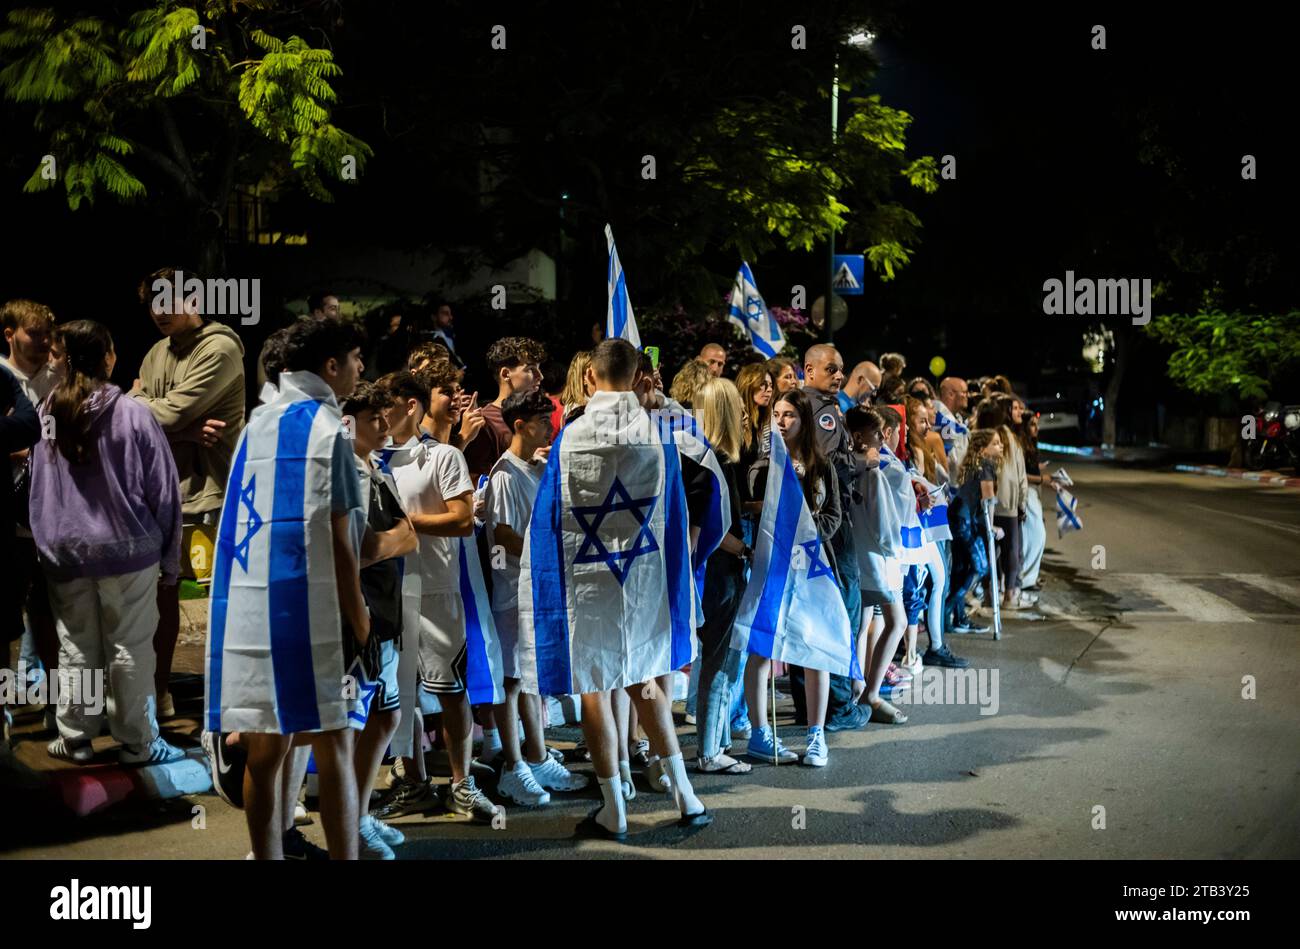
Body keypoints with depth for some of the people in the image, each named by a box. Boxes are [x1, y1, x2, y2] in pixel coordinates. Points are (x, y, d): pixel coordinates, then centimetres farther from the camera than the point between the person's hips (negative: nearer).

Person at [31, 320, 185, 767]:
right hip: (128, 549, -3)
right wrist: (170, 557, 1)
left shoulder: (44, 416, 0)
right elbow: (163, 491, -8)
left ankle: (75, 738, 22)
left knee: (75, 649, 13)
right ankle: (137, 742, 13)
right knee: (131, 649, 6)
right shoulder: (132, 414, -12)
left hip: (65, 553, 3)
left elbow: (34, 490, 10)